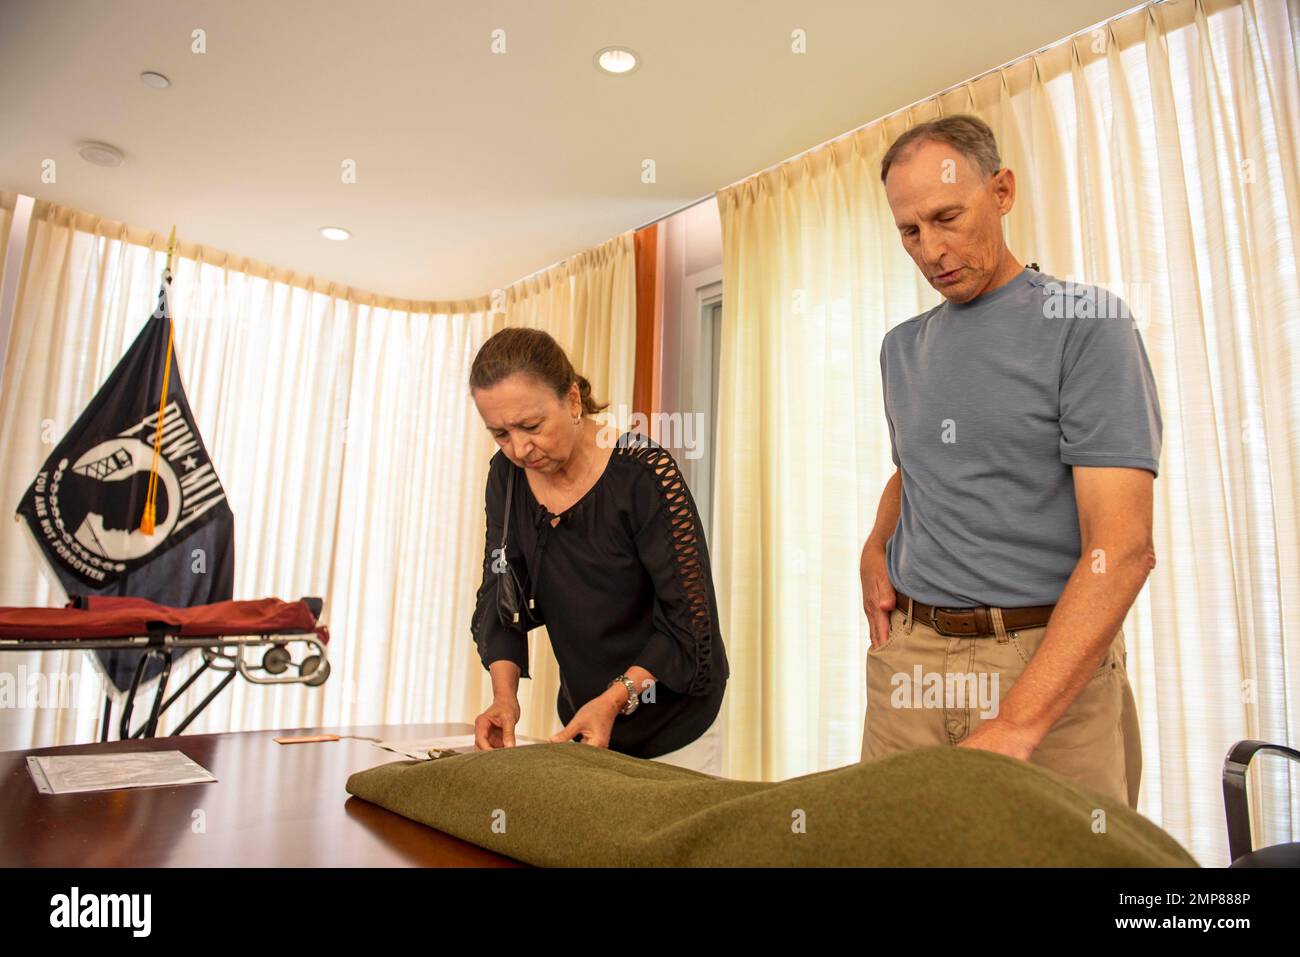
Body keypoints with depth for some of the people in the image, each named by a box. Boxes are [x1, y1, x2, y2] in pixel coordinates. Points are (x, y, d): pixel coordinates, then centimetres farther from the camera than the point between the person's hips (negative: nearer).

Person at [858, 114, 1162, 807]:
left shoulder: (1087, 323, -7)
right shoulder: (901, 347, 12)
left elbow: (1122, 546, -16)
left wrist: (1013, 728, -25)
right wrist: (875, 548, 6)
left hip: (1053, 662, -4)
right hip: (906, 650, 5)